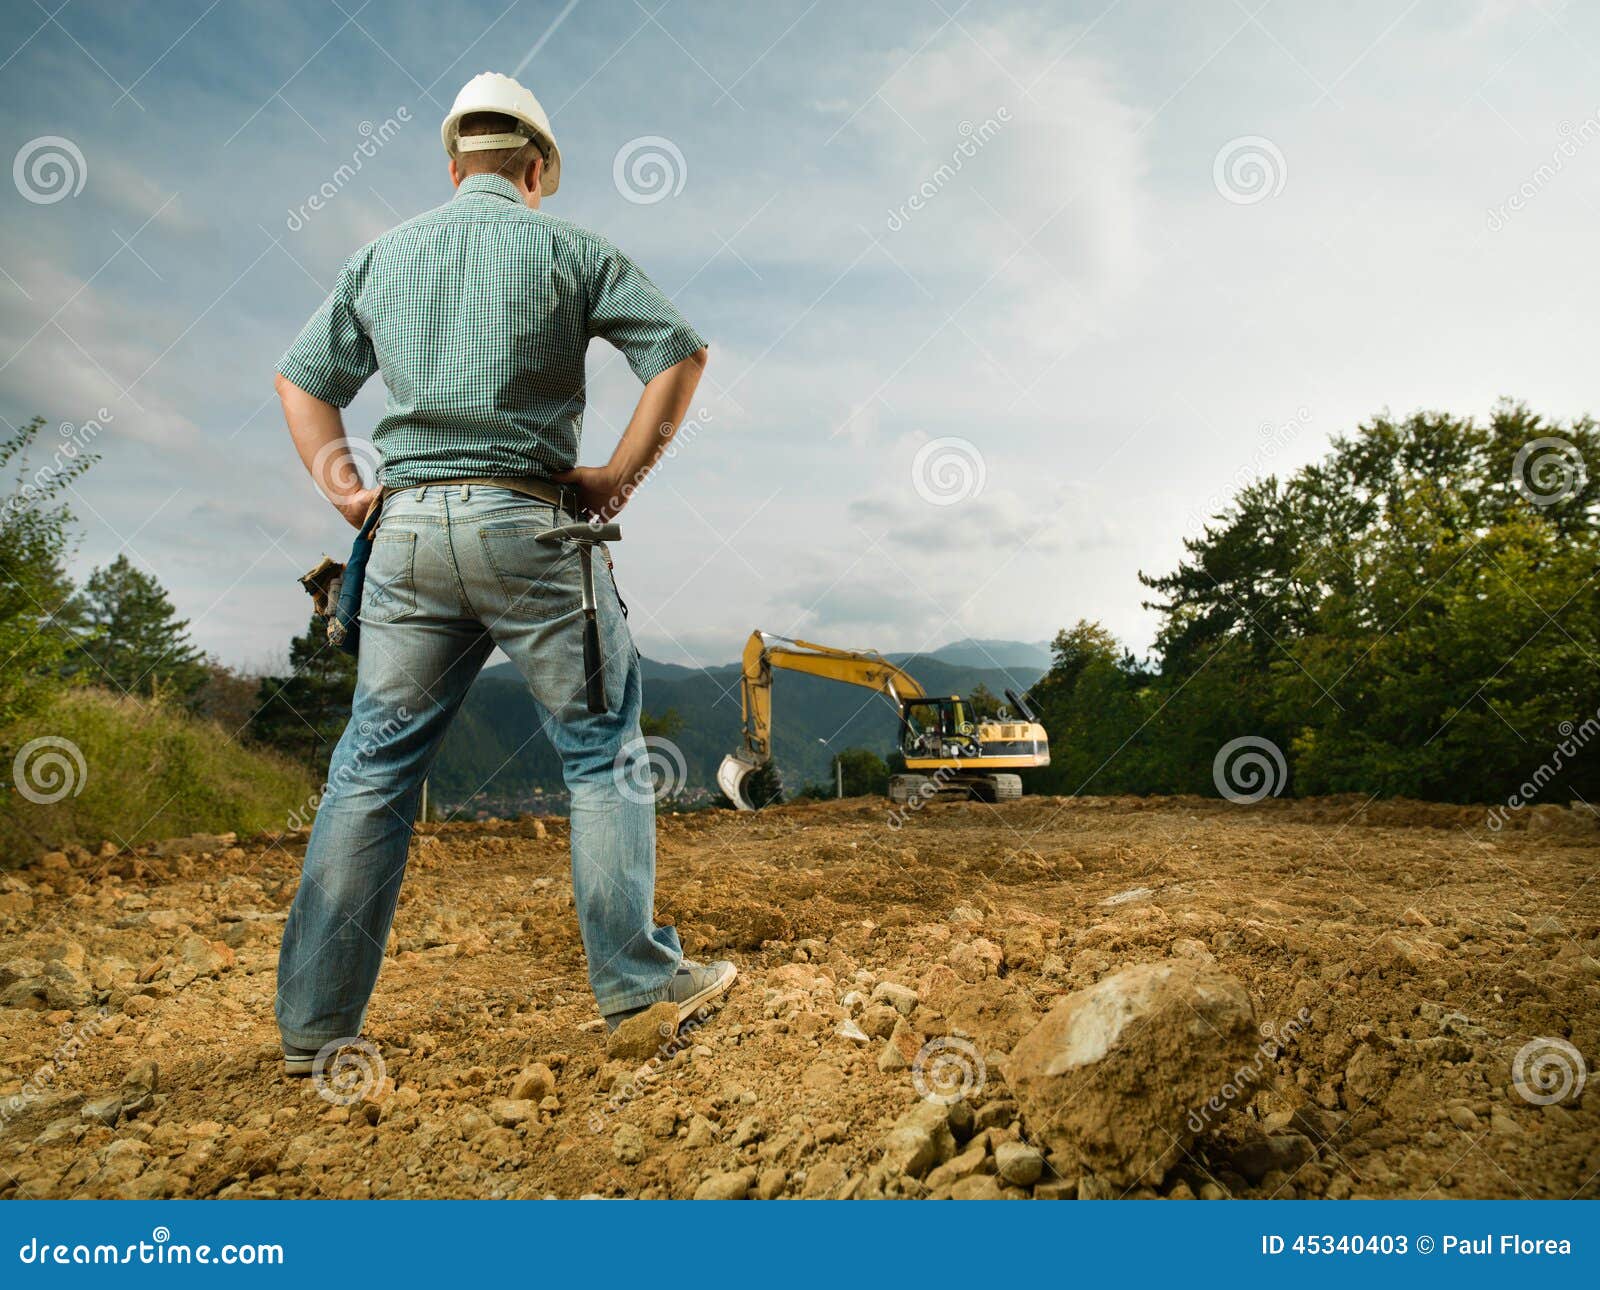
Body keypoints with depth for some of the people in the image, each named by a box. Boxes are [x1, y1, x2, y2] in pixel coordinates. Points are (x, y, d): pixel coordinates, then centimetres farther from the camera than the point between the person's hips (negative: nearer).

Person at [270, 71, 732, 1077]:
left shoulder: (382, 256, 18)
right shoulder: (566, 247, 6)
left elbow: (302, 377, 21)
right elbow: (682, 351, -1)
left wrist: (342, 485, 14)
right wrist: (619, 478, 0)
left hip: (409, 529, 4)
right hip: (528, 523, -4)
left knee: (374, 766, 8)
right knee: (603, 749, 7)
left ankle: (316, 1023, 12)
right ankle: (636, 975, 12)